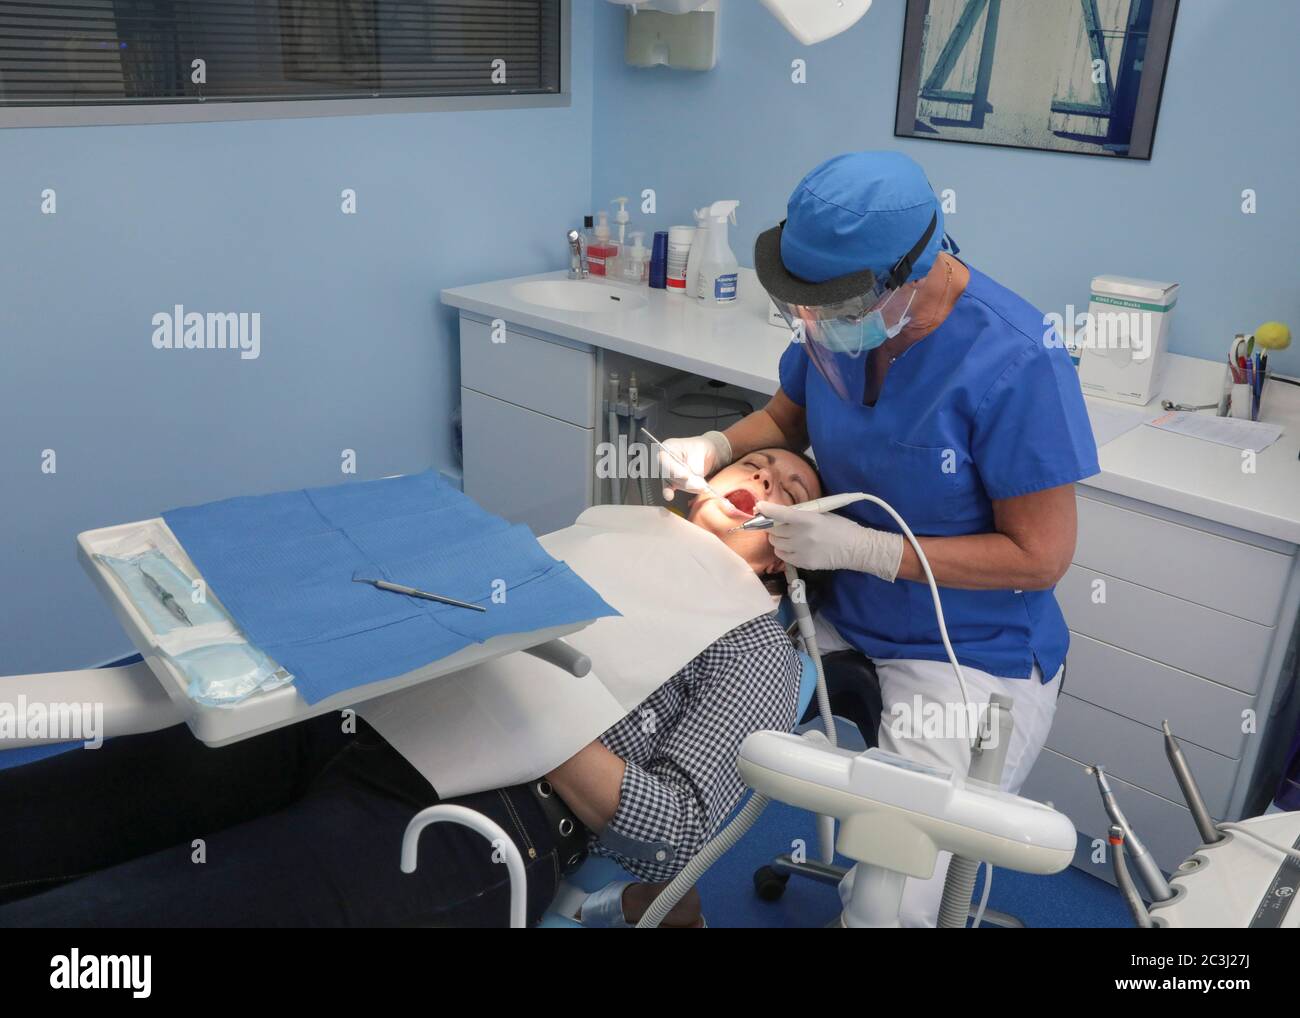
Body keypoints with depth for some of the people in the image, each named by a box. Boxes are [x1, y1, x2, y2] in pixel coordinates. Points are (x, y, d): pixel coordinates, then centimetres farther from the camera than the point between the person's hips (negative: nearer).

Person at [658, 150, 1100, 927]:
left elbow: (1039, 557, -18)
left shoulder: (1015, 361, -24)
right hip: (839, 620, 6)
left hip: (974, 657, -5)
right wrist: (715, 447, -9)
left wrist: (862, 548, -24)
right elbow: (788, 419, 13)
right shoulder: (840, 314, -7)